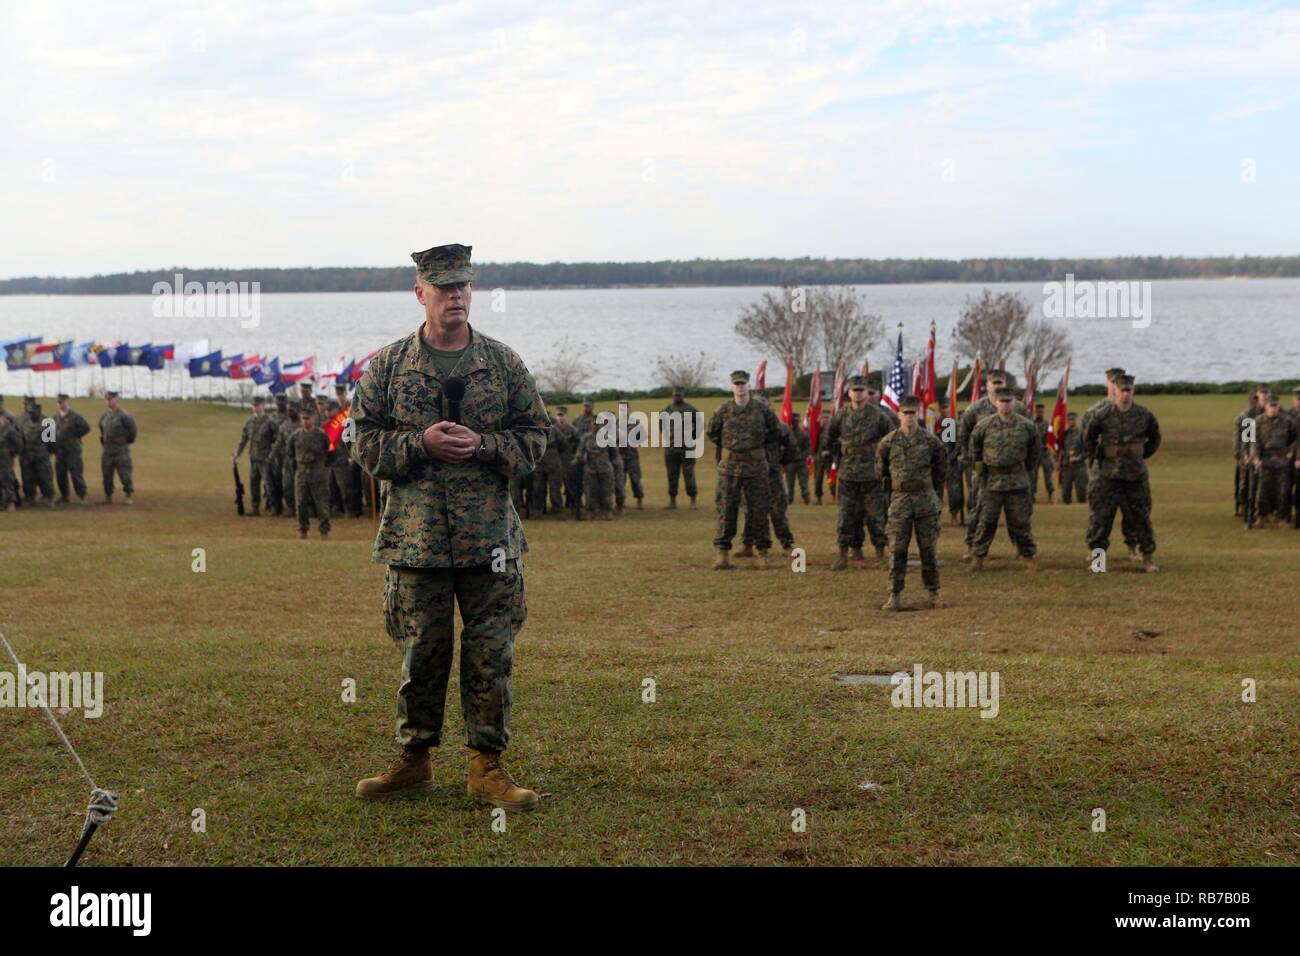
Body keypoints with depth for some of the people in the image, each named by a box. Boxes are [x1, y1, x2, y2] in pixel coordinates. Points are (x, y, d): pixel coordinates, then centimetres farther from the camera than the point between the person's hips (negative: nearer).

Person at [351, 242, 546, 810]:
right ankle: (414, 760, 19)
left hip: (491, 538, 1)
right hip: (415, 537, -1)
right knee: (420, 652, 6)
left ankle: (487, 767, 10)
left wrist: (482, 444, -10)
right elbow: (366, 443, 4)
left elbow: (534, 439, 7)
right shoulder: (387, 366, 4)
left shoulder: (504, 364, 6)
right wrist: (420, 444, -13)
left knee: (490, 654, 1)